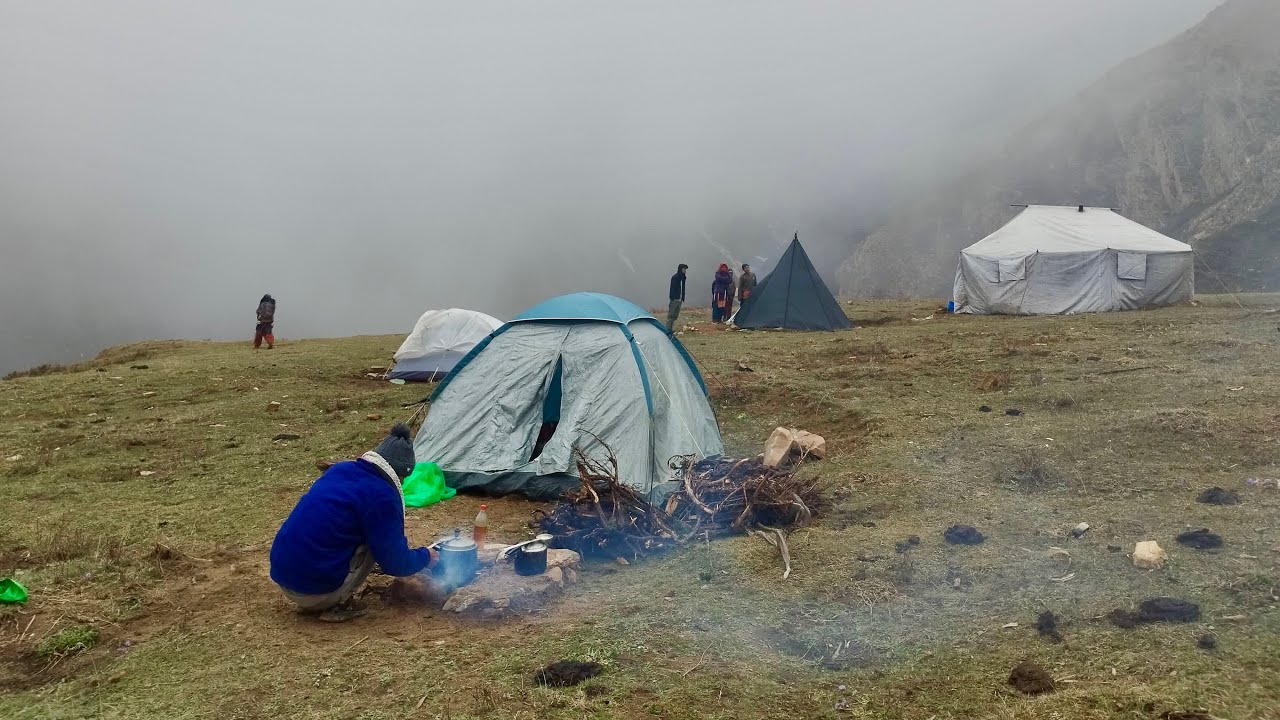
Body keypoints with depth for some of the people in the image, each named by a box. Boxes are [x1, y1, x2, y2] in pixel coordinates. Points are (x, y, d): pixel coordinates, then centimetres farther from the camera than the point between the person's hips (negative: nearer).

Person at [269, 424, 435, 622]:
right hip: (314, 590, -8)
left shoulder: (340, 470, 9)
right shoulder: (381, 496, -14)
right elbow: (396, 563, -6)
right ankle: (337, 605, -3)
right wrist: (426, 557, 13)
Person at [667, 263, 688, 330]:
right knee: (671, 314, -7)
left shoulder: (683, 277, 14)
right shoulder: (675, 277, -10)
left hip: (679, 299, 8)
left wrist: (683, 298, 14)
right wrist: (672, 298, -18)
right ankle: (668, 328, -8)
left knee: (675, 315, 10)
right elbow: (672, 288, -14)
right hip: (675, 299, -8)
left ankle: (671, 328, 16)